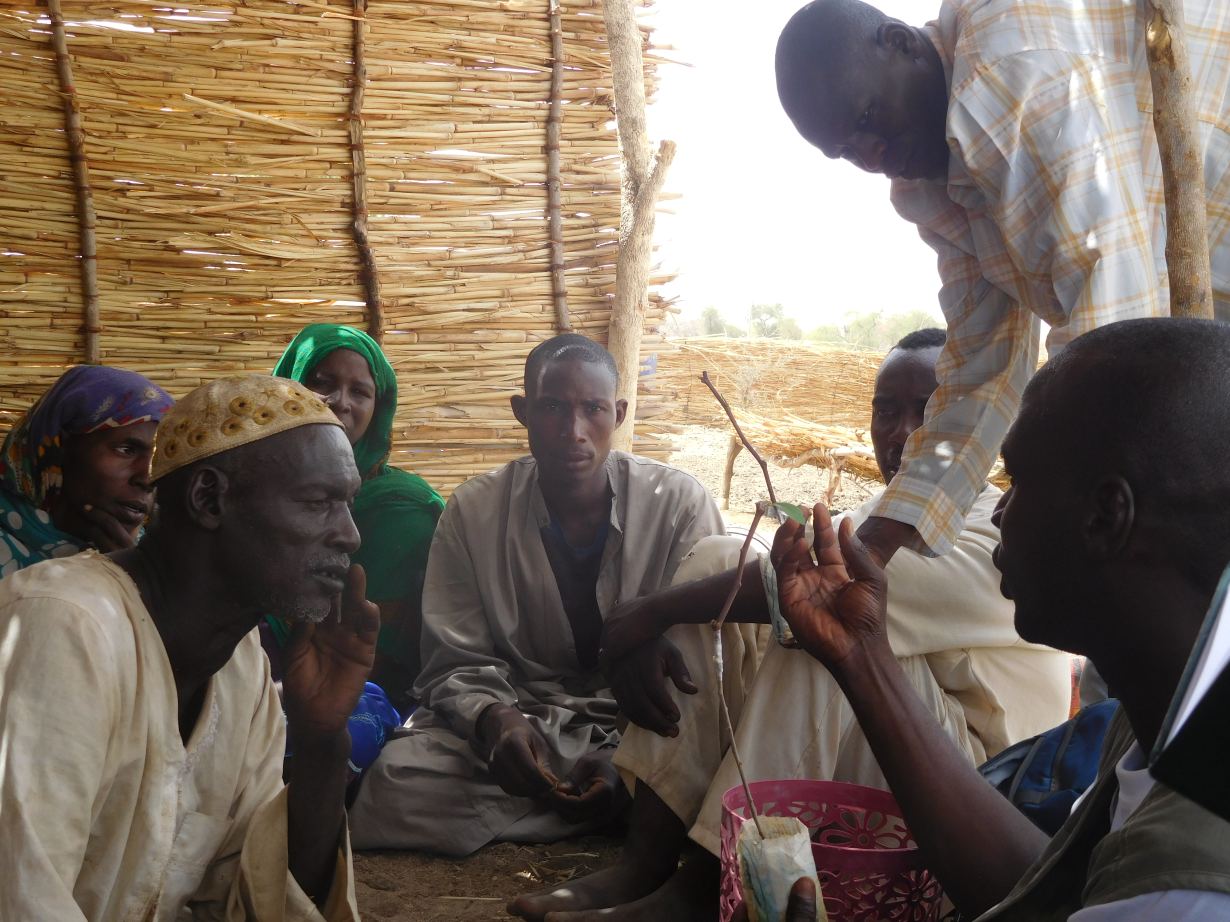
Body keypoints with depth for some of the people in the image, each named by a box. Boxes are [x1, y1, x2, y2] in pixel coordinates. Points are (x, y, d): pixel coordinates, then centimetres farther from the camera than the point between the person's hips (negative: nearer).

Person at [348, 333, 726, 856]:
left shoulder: (680, 503, -5)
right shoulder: (472, 512, -3)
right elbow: (456, 665, -1)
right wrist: (493, 720, -26)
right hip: (520, 715, 2)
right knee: (397, 778, -28)